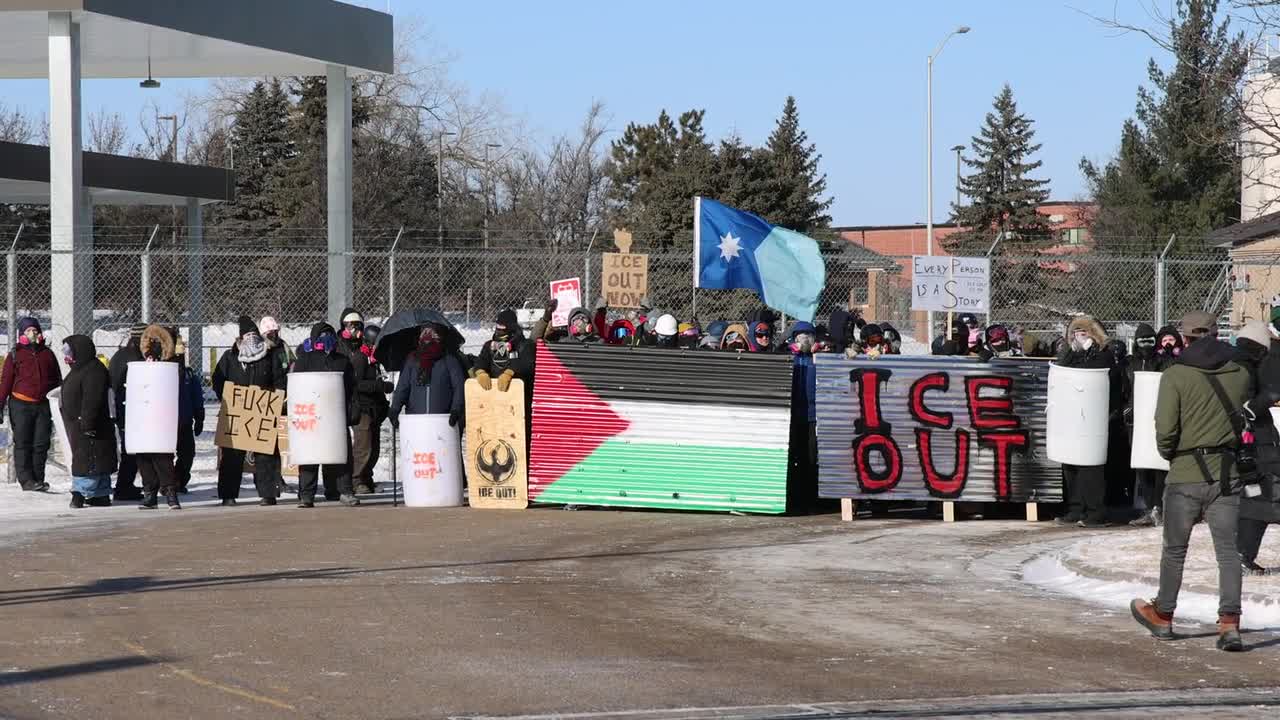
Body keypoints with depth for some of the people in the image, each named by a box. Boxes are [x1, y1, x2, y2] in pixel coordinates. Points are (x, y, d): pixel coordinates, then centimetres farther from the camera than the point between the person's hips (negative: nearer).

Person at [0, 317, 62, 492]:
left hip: (44, 405, 3)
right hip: (21, 405, -3)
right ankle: (26, 480, -3)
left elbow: (57, 379, 17)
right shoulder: (15, 355, 2)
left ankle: (38, 479, 8)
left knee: (41, 444, 2)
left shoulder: (47, 354, 11)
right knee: (22, 443, -3)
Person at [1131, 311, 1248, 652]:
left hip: (1185, 474, -2)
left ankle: (1162, 617, 28)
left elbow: (1165, 428, -14)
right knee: (1227, 551, 2)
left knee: (1175, 550, 13)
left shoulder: (1175, 375, -9)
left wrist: (1169, 454, 4)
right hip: (1226, 474, 2)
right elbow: (1242, 417, 8)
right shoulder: (1239, 375, 2)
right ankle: (1230, 624, -9)